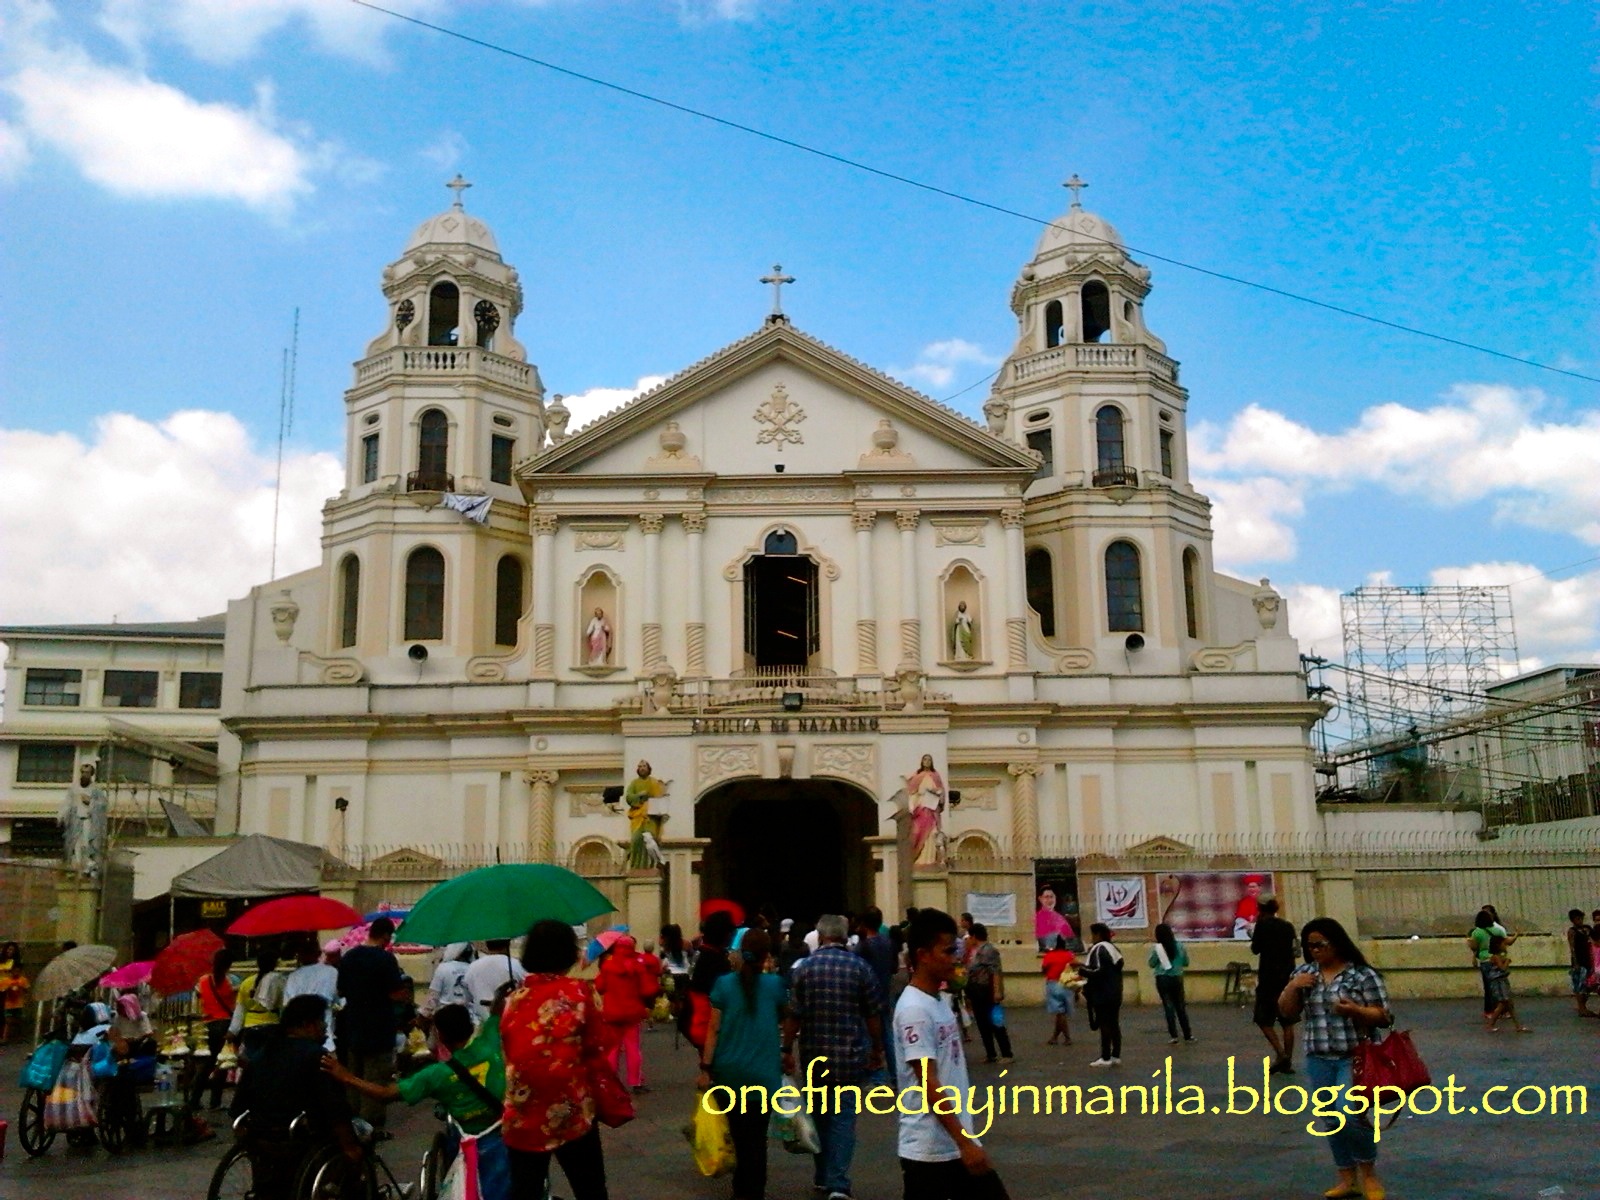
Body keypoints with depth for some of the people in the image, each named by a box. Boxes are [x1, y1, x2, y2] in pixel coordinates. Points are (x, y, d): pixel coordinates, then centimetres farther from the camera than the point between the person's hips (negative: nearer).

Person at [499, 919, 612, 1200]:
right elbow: (597, 1051, -4)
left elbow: (507, 1054, 10)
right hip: (571, 1115, -3)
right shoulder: (578, 992, -8)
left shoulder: (514, 999, 1)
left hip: (521, 1119, 3)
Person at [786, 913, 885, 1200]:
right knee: (844, 1117, 1)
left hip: (814, 1055, 1)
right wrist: (877, 1049, 12)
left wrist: (787, 1048, 4)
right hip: (850, 1055, -1)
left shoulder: (803, 967, -4)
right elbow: (873, 1015, 0)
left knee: (819, 1116, 16)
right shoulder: (860, 967, -4)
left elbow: (794, 1015, -6)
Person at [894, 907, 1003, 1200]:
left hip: (958, 1143, 9)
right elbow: (928, 1083, -22)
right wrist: (965, 1142, -22)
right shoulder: (914, 1009, -19)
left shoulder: (940, 1001, 9)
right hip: (927, 1150, -9)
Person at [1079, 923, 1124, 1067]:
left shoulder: (1099, 949, -14)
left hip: (1102, 994, -9)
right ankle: (1116, 1056, 13)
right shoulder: (1113, 949, 15)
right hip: (1115, 994, 9)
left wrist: (1081, 969, -8)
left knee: (1104, 1025, -5)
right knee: (1114, 1024, 10)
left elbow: (1098, 972, -21)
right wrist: (1085, 966, 16)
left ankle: (1105, 1058, -3)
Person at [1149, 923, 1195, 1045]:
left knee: (1168, 1007, 3)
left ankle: (1173, 1036, -1)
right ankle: (1187, 1035, 18)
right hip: (1177, 978, 2)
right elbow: (1186, 963, 8)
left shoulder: (1156, 948, -10)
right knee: (1181, 1006, 13)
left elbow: (1152, 964, -2)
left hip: (1163, 979, -2)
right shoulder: (1180, 946, -2)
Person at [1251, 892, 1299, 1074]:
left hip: (1269, 978, -5)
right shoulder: (1288, 926, 10)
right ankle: (1287, 1062, 8)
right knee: (1287, 1022, 9)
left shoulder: (1263, 924, -7)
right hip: (1288, 977, 5)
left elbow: (1255, 949, -5)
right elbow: (1293, 950, 17)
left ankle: (1280, 1054, -14)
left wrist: (1252, 935, 9)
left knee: (1264, 1020, 2)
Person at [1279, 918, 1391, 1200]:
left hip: (1355, 1058, -5)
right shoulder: (1304, 972, 7)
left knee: (1351, 1116, -15)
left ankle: (1369, 1174, 8)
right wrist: (1293, 986, -8)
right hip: (1319, 1060, 5)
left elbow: (1384, 1017, -7)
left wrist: (1355, 1011, -24)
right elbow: (1287, 1011, 10)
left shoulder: (1363, 975, -8)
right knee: (1333, 1122, 10)